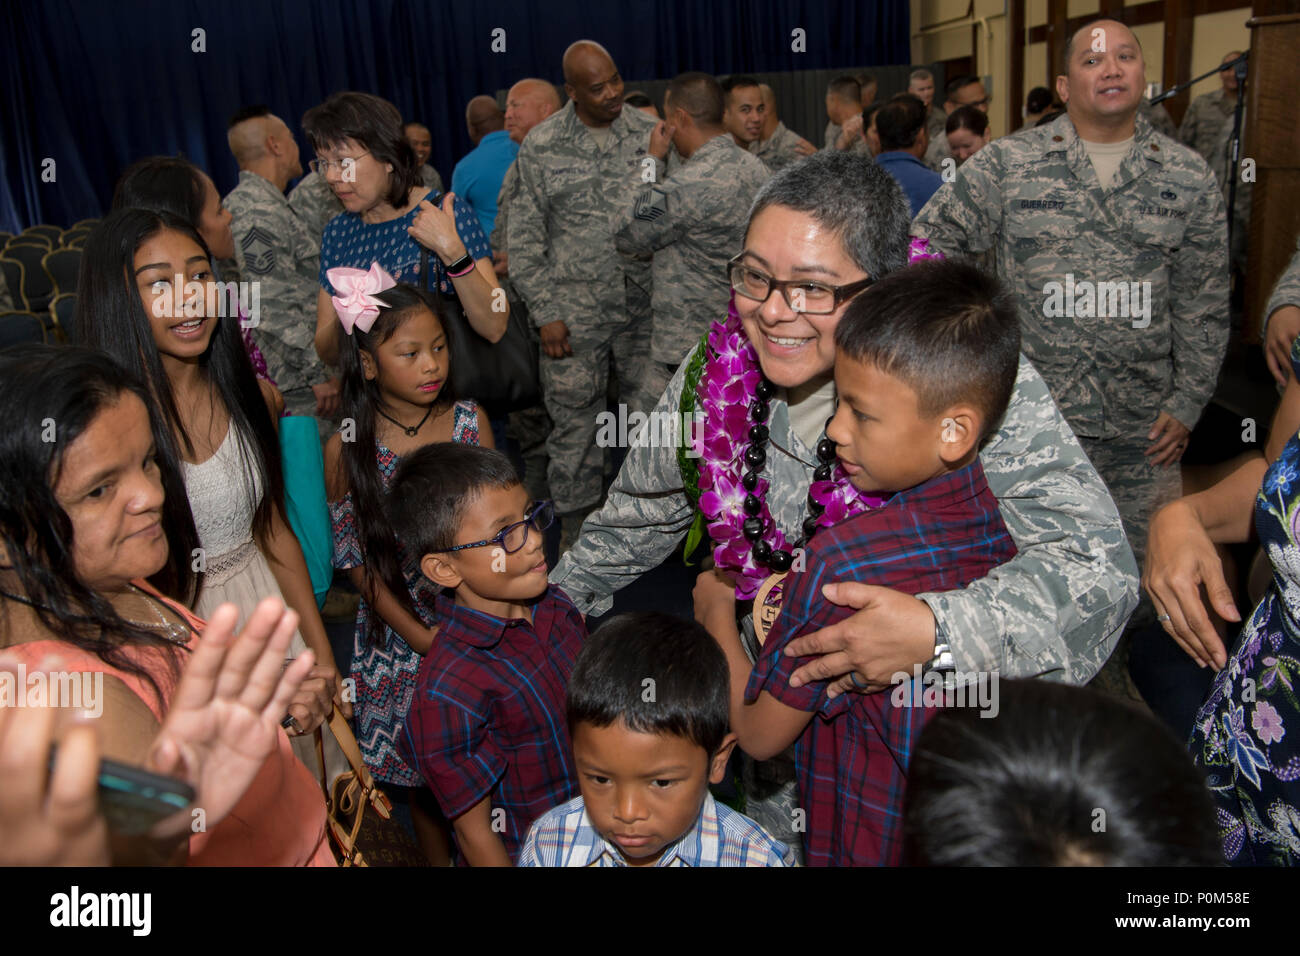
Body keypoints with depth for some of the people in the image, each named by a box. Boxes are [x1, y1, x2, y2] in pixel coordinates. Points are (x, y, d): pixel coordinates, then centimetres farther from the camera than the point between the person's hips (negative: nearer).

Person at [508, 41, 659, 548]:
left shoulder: (651, 133, 4)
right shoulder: (541, 145, 1)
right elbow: (524, 238, 2)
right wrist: (545, 312, -4)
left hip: (645, 302, 1)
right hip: (575, 310, -1)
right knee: (573, 423, 6)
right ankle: (576, 526, 22)